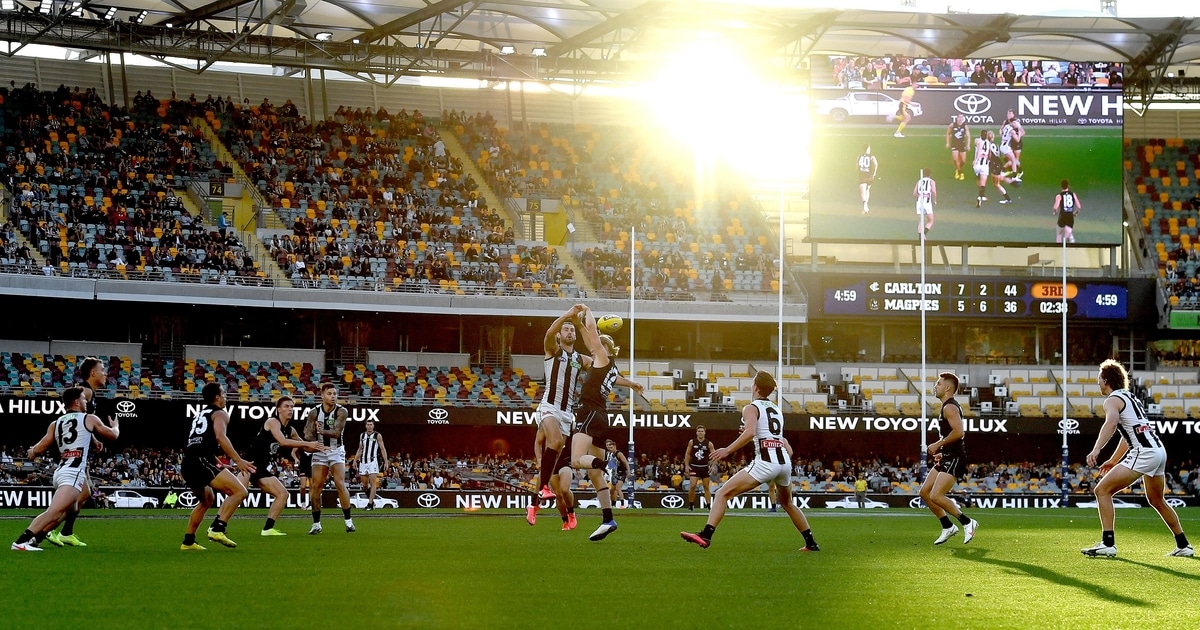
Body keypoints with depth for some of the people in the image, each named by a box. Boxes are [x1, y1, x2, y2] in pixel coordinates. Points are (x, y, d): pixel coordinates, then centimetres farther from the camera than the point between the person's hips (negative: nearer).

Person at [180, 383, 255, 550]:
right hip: (201, 462, -9)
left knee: (208, 500, 31)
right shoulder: (219, 414, 5)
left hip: (186, 465, 9)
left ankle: (188, 541, 33)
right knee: (240, 491, -12)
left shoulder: (199, 415, 29)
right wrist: (238, 461, -21)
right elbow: (220, 436, -14)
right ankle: (217, 529, -24)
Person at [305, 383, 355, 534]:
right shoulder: (314, 413, -5)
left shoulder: (342, 412, -11)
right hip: (319, 452, 2)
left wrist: (322, 431, -41)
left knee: (340, 484, -13)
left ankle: (348, 520, -5)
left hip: (336, 451, -2)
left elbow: (337, 432, -22)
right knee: (315, 486, -3)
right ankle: (316, 524, 6)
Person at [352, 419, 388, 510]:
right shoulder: (362, 436, 13)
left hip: (373, 461, -5)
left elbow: (383, 449, 0)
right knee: (365, 484, 5)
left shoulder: (377, 436, 1)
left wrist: (386, 462, -5)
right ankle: (371, 500, 19)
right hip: (363, 461, 5)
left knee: (373, 482, -12)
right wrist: (355, 461, 15)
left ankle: (370, 504, -14)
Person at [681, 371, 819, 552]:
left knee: (723, 494, -6)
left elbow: (750, 433, -19)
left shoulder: (751, 408, 2)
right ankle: (811, 543, 34)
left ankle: (706, 535, -22)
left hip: (765, 462, -7)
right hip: (785, 461, 7)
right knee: (787, 503, 32)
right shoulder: (776, 409, 22)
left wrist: (728, 450, -16)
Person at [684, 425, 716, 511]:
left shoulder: (709, 444, -1)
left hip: (705, 467, 1)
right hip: (694, 467, -1)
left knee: (707, 487, 4)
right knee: (692, 486, -12)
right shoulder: (692, 442, 1)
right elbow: (687, 454, 7)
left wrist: (713, 466, -11)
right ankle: (691, 505, -1)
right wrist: (686, 465, 0)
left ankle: (709, 505, 8)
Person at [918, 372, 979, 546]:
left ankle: (967, 522, -8)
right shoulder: (948, 407, 19)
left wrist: (938, 444, -19)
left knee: (935, 496, -18)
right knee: (925, 492, 9)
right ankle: (948, 527, 15)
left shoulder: (950, 407, -14)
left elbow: (958, 432, -28)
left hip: (954, 459, -11)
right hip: (946, 458, 11)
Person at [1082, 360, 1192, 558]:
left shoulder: (1113, 400, -4)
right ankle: (1183, 545, 33)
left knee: (1102, 490, -8)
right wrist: (1113, 461, 39)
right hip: (1159, 450, 9)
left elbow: (1111, 422, -27)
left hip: (1144, 453, -9)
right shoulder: (1131, 398, 25)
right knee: (1157, 500, 28)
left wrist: (1096, 450, -38)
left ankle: (1108, 544, -15)